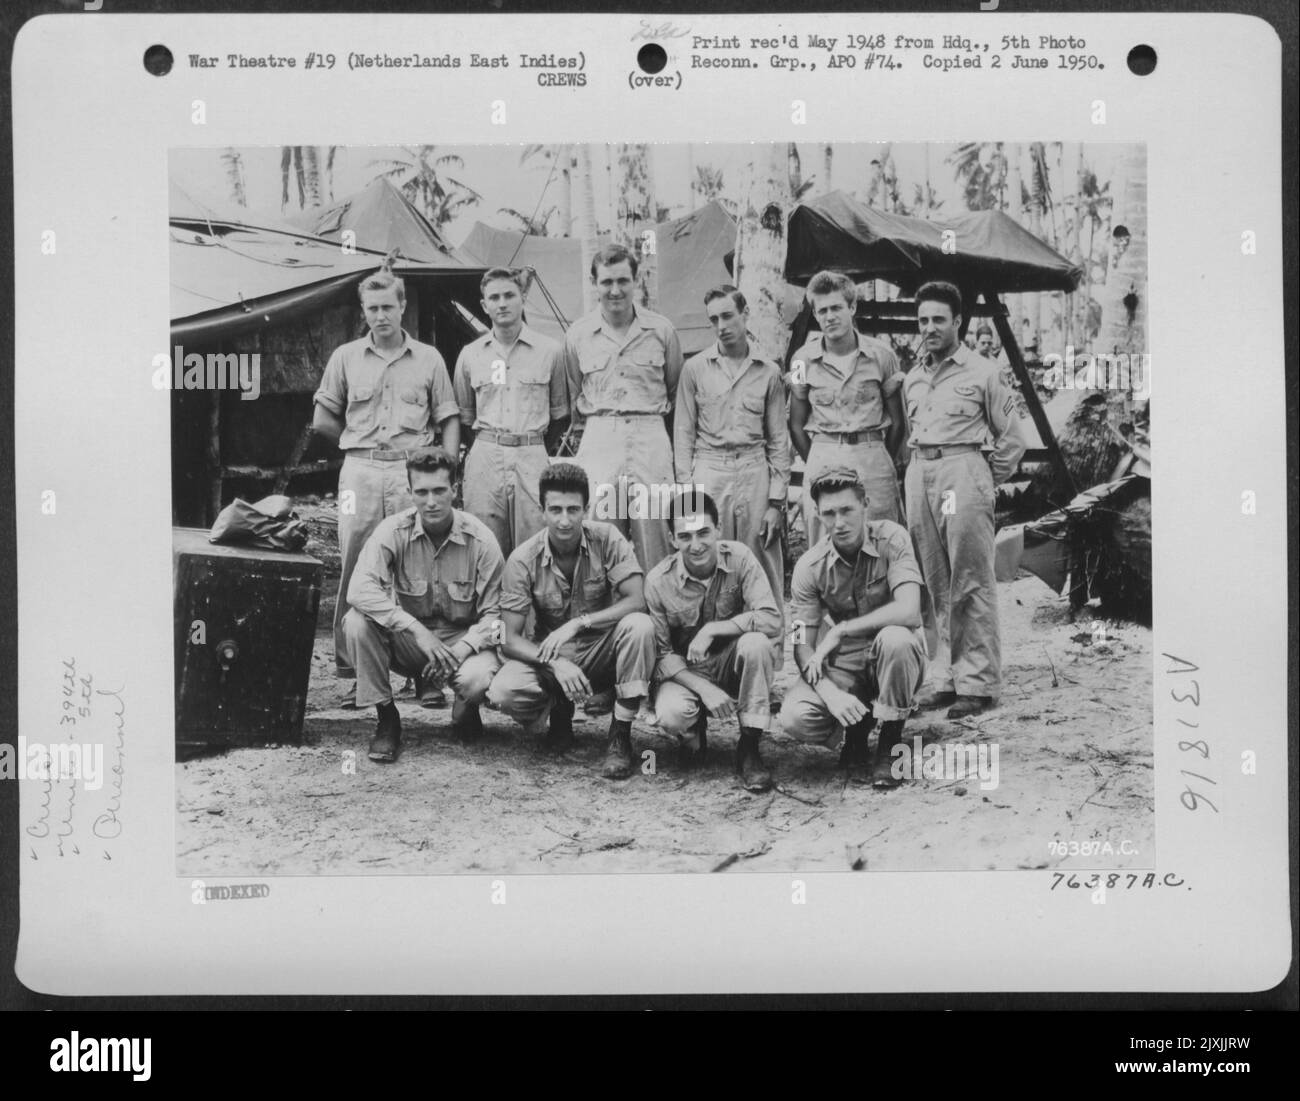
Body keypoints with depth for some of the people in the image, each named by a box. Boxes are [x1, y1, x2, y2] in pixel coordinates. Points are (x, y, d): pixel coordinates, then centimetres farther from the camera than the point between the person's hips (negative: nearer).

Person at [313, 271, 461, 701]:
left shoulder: (428, 358, 10)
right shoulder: (346, 357, 11)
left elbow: (449, 419, 9)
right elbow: (323, 420, 16)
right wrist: (360, 448, 12)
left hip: (413, 471, -1)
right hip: (360, 472, 1)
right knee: (355, 565, -2)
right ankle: (350, 665, 3)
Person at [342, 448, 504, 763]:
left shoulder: (480, 540, -13)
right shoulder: (394, 531, -13)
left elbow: (493, 614, -8)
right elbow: (360, 590, -27)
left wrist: (460, 650, -26)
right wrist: (418, 630, -35)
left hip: (462, 640, -1)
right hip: (409, 642, 1)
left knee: (478, 679, -34)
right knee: (357, 621, -27)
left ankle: (466, 709, 8)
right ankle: (387, 719, -9)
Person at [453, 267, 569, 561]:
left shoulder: (549, 351, 6)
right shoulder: (470, 355, 11)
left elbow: (560, 415, 13)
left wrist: (536, 448, 8)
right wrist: (485, 448, 12)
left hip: (533, 459, -1)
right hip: (484, 458, 1)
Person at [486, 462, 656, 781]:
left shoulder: (607, 539, -13)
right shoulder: (523, 559, -13)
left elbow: (636, 602, -23)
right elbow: (510, 639, -15)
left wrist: (577, 623, -33)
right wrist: (555, 663, -33)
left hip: (602, 651, 0)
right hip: (551, 657, 0)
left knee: (639, 626, -33)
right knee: (503, 692, -29)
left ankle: (620, 736, -19)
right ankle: (559, 709, 8)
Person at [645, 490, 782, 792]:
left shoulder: (738, 558, -15)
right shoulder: (658, 581, -14)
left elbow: (771, 620, -24)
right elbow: (661, 653, -11)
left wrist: (712, 629, -30)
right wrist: (704, 688, -24)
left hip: (733, 664, 1)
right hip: (685, 673, -1)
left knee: (756, 642, -33)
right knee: (671, 716, -33)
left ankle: (749, 750, -19)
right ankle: (695, 729, 10)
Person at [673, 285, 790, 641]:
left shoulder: (769, 372, 8)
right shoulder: (695, 368, 7)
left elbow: (779, 440, 9)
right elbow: (683, 433, 7)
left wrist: (776, 500, 2)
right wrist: (686, 489, -2)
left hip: (755, 472, 1)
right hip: (709, 472, 0)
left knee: (763, 576, 0)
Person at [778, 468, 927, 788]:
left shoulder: (890, 539, -16)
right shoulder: (810, 566, -9)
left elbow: (908, 611, -30)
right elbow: (803, 646, -9)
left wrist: (838, 631, -26)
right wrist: (829, 692, -28)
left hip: (896, 656, -2)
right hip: (844, 665, 2)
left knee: (895, 638, -38)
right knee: (794, 718, -25)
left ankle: (889, 747, -15)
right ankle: (858, 723, 11)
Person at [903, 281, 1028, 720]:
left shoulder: (983, 372, 0)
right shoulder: (913, 377, 16)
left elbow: (1012, 438, 4)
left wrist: (988, 483, 3)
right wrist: (920, 466, 13)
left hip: (962, 469, -6)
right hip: (919, 473, 6)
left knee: (971, 582, -6)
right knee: (937, 583, 8)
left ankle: (979, 683, -4)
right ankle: (946, 678, 14)